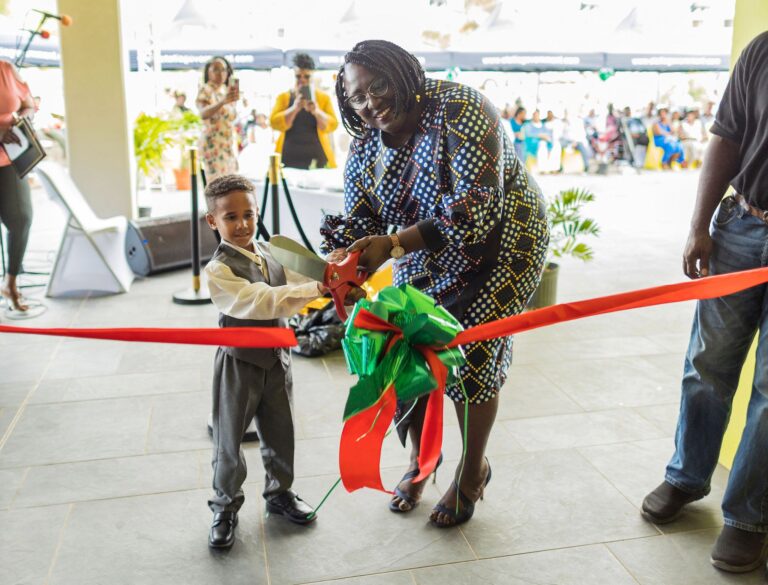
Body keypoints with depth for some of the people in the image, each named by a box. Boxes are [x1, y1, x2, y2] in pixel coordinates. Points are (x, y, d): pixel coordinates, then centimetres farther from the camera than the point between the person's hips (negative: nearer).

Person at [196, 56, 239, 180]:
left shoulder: (227, 90, 15)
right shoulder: (206, 90, -9)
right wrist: (223, 102, -46)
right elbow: (203, 113, -33)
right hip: (213, 145, -8)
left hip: (229, 145, 8)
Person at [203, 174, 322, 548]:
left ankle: (279, 492, 40)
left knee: (280, 432, 18)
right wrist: (317, 289, -36)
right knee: (230, 440, 9)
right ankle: (225, 508, 28)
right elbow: (262, 301, -30)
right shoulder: (219, 270, -19)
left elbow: (301, 276, -5)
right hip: (239, 364, -5)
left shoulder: (271, 253, 2)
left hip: (276, 359, 6)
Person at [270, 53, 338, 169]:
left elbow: (332, 125, -2)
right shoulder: (283, 97, 8)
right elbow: (274, 123, -4)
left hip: (317, 158, 0)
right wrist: (294, 108, -17)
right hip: (289, 159, 0)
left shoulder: (324, 97, 8)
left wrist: (316, 111, -19)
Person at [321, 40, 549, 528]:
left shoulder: (460, 111, -27)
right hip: (425, 256, 6)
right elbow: (358, 223, -8)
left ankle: (473, 470, 23)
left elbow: (476, 210, -35)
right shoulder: (365, 147, -6)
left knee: (471, 359, -4)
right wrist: (342, 267, -31)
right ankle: (421, 456, 31)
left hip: (498, 244, -6)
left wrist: (392, 246, -44)